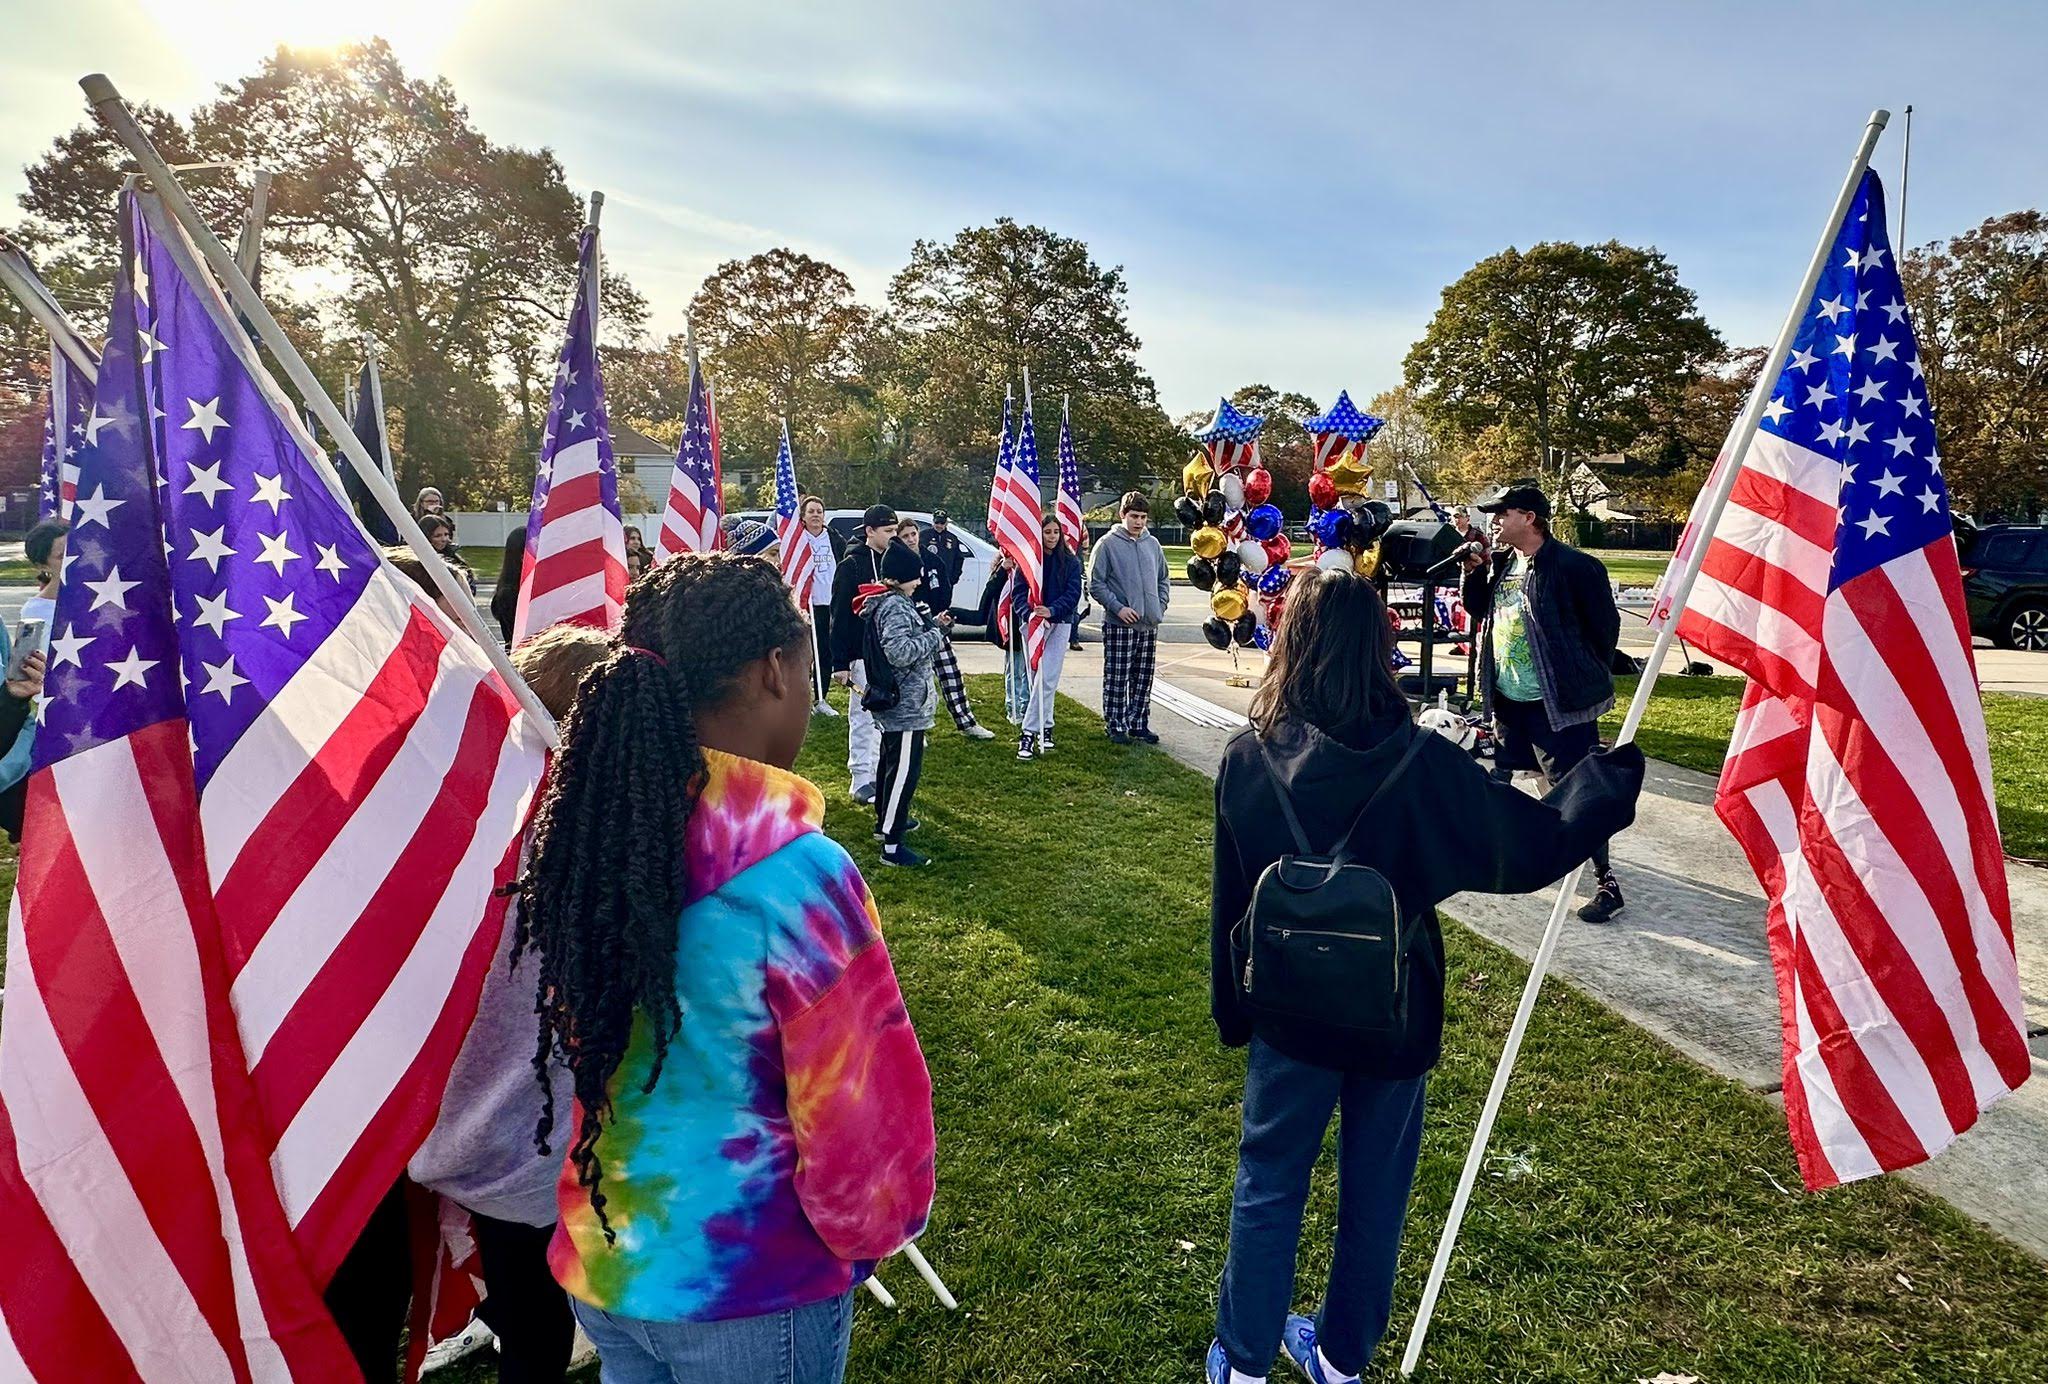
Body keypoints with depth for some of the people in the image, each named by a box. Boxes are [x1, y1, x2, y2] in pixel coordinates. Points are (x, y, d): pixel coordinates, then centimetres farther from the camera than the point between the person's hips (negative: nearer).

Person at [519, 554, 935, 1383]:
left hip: (598, 1261, 6)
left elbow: (574, 1046, 3)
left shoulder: (587, 827, -10)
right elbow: (858, 1106, -20)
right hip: (750, 1289, -5)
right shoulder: (795, 870, -29)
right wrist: (874, 1226, 0)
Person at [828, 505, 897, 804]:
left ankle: (879, 774, 20)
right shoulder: (851, 565, -8)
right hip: (863, 655, -6)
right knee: (863, 716, -2)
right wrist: (840, 662, -15)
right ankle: (861, 779, 6)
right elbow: (840, 616, -11)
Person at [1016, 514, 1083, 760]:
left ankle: (1029, 733, -5)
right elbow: (1018, 593, -3)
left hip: (1060, 622, 1)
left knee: (1048, 679, -8)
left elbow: (1073, 593, -2)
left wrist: (1052, 610, -19)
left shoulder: (1070, 562, 6)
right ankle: (1045, 729, 12)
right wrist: (1029, 613, -23)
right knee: (1039, 678, -2)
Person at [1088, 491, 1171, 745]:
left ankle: (1139, 723, 21)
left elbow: (1164, 579, 22)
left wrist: (1161, 605, 7)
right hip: (1119, 625, -5)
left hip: (1150, 625, 6)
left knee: (1144, 680, 11)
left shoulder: (1152, 544, 12)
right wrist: (1118, 607, -15)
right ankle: (1116, 726, 8)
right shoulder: (1108, 544, -5)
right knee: (1117, 679, -1)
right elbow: (1096, 584, -7)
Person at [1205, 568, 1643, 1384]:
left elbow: (1230, 903, -5)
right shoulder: (1422, 764, -18)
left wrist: (1232, 1010, 8)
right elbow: (1532, 846, -9)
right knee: (1376, 1194, 20)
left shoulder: (1249, 758, -14)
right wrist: (1606, 783, 8)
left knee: (1268, 1187, 17)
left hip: (1290, 1015, 0)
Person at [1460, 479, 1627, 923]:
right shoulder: (1503, 563, 7)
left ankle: (1607, 882, 4)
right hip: (1507, 699, 8)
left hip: (1557, 703, -8)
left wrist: (1588, 680, -3)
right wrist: (1475, 572, 3)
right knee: (1502, 776, 22)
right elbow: (1479, 611, 19)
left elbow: (1604, 626, -11)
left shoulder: (1573, 567, -17)